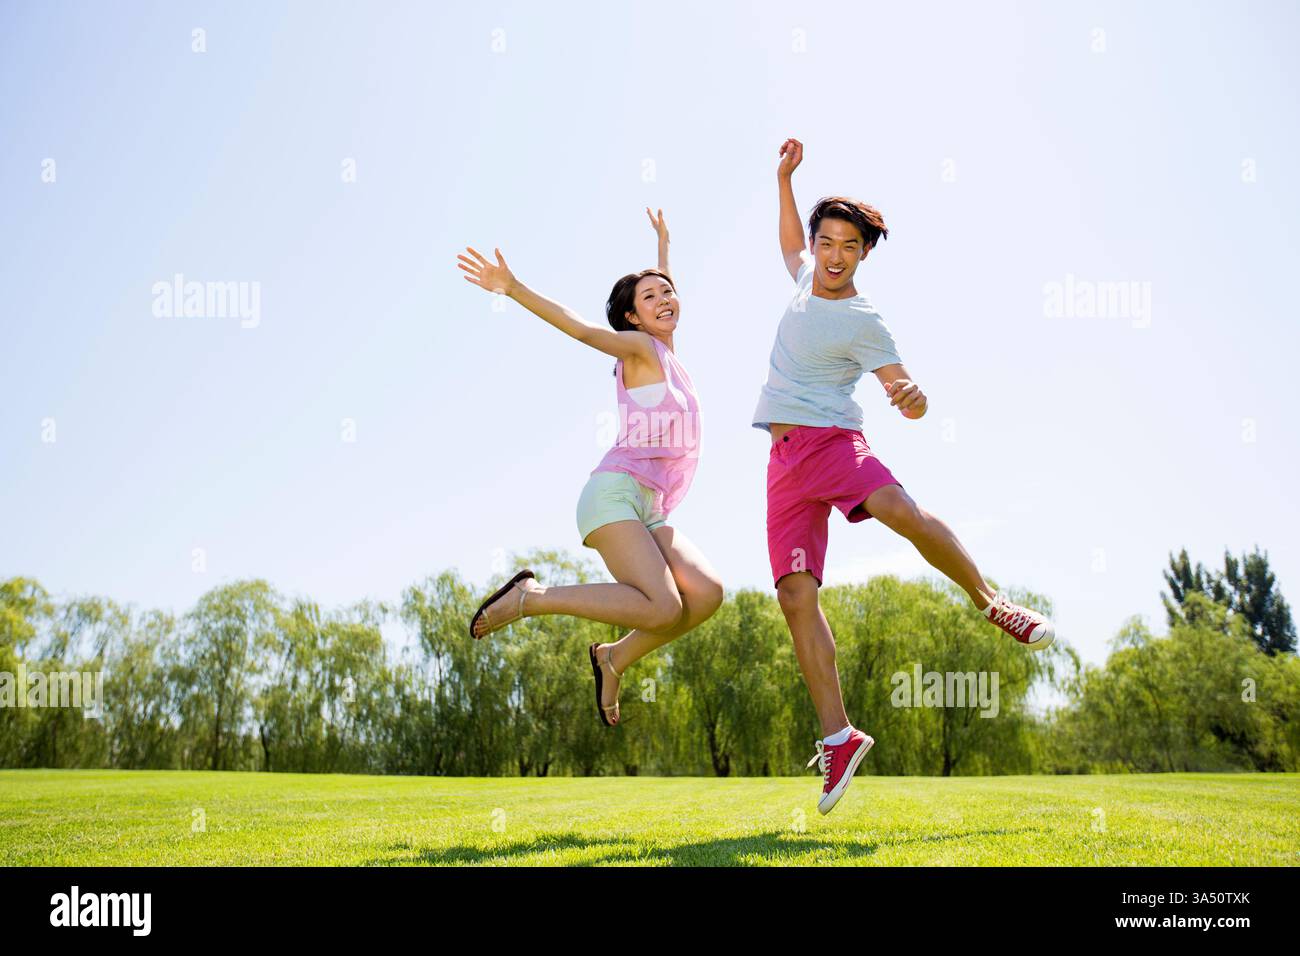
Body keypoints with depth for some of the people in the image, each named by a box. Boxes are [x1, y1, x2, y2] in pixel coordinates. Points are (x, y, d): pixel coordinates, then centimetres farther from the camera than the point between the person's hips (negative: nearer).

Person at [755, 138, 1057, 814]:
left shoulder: (862, 322, -4)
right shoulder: (807, 278, 16)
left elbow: (908, 398, -7)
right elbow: (789, 241, 39)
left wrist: (914, 397, -30)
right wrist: (784, 177, 32)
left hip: (830, 440, -5)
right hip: (784, 460, 5)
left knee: (901, 510, -36)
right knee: (795, 594, -9)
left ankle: (992, 603, -15)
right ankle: (837, 736, -9)